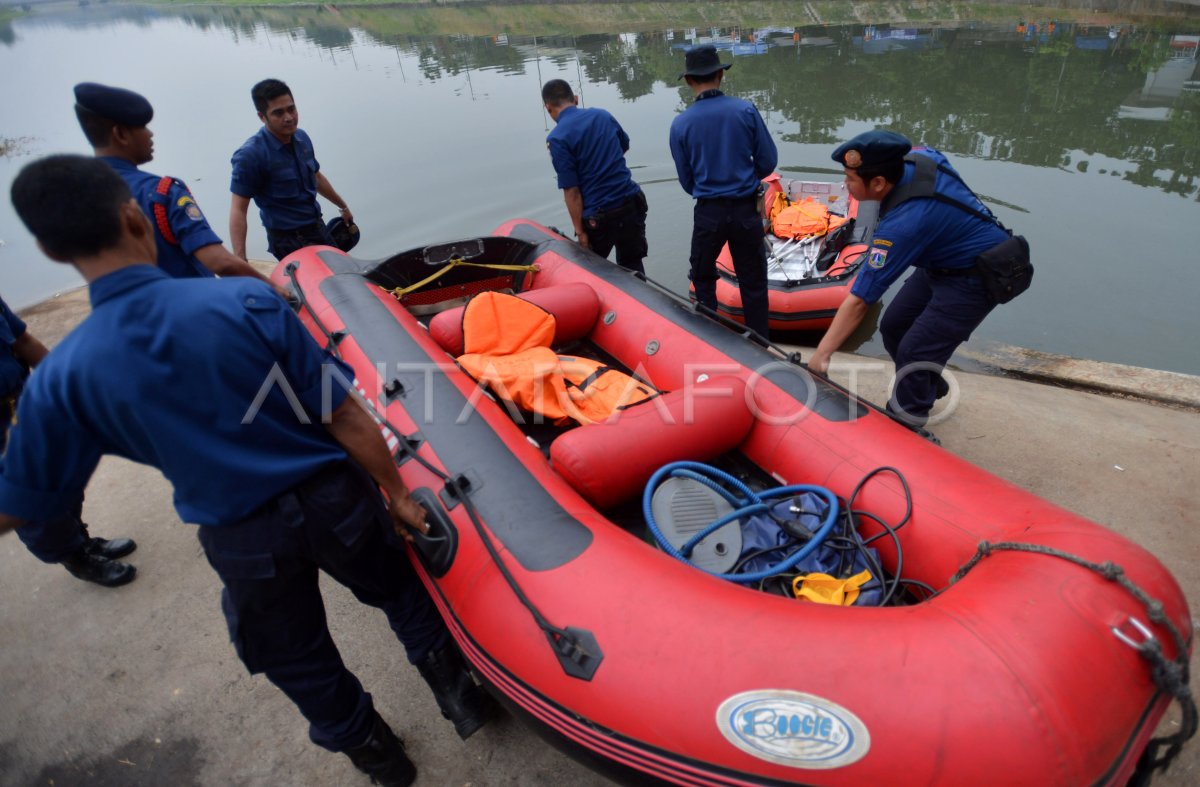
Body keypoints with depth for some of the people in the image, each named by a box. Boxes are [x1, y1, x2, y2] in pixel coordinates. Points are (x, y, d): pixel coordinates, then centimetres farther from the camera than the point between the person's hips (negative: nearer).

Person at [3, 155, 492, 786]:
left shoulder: (61, 378, -13)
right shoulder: (245, 301, -18)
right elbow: (343, 416, -16)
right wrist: (397, 492, -4)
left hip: (242, 543, 1)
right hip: (333, 500, -1)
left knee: (298, 663, 27)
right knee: (401, 590, 28)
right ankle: (457, 692, 42)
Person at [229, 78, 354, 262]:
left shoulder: (302, 137, 2)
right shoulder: (250, 155, -18)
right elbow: (238, 210, -19)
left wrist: (343, 206, 30)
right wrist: (240, 261, -27)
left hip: (318, 228, 7)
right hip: (288, 241, -7)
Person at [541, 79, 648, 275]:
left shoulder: (557, 139, -12)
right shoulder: (602, 115, 6)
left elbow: (571, 191, -15)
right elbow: (625, 146, 25)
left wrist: (580, 231, -10)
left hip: (598, 216, -4)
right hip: (631, 204, 5)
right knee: (632, 266, 18)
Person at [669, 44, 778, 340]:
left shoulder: (680, 124, -8)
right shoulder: (745, 110, -8)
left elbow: (686, 180, 1)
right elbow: (768, 162, -2)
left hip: (708, 213, 0)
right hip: (746, 210, 1)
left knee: (703, 280, 20)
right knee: (753, 283, 13)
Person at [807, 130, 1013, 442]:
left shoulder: (902, 224, -35)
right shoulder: (919, 156, -13)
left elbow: (859, 300, -33)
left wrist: (821, 354, -26)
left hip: (976, 278, -9)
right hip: (941, 261, 9)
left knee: (913, 352, -14)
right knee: (893, 327, 11)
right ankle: (931, 387, 36)